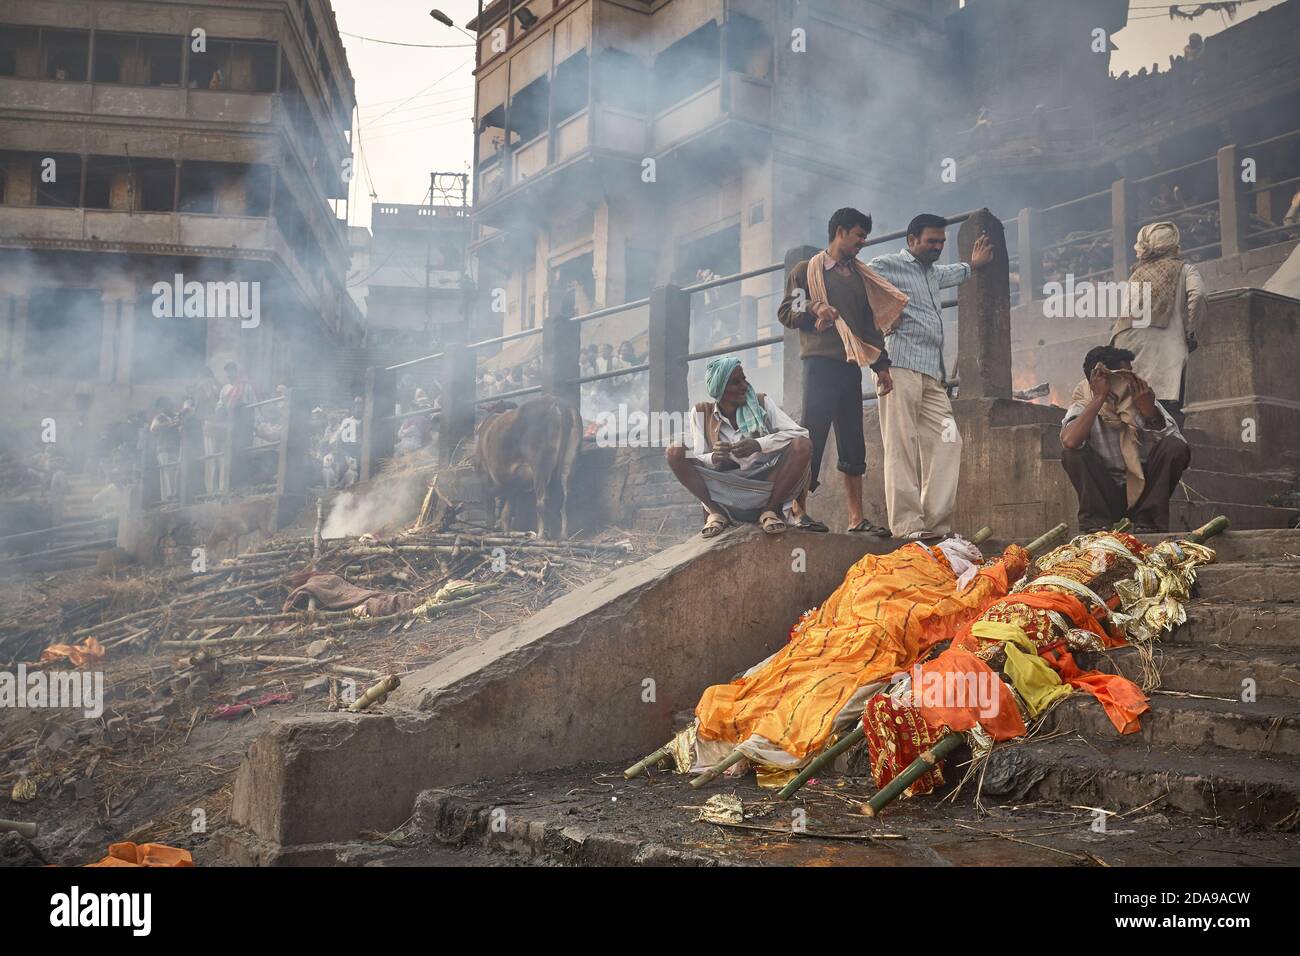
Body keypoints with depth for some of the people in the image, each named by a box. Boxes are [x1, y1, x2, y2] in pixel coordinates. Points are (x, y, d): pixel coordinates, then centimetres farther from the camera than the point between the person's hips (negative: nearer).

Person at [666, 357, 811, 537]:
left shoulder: (761, 403, 1)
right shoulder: (701, 413, 3)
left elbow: (800, 433, -10)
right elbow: (698, 458, -3)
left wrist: (758, 444, -25)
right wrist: (713, 458, -28)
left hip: (764, 486, 0)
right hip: (723, 489, 0)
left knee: (802, 446, -24)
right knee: (675, 453, -18)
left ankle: (770, 511, -10)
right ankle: (716, 512, -7)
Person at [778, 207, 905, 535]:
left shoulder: (861, 277, 23)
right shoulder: (806, 270, 7)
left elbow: (870, 324, 23)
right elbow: (785, 312, 2)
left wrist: (881, 365, 16)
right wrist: (814, 307, -17)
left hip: (851, 365, 6)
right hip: (820, 362, -6)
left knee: (853, 443, 3)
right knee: (814, 434, -11)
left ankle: (856, 518, 4)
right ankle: (798, 510, -5)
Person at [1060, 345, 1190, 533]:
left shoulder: (1142, 398, -3)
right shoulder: (1084, 405, -8)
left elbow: (1176, 441, -12)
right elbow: (1069, 441, -33)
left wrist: (1150, 413, -26)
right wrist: (1099, 398, -26)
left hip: (1144, 491, 2)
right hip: (1105, 494, -2)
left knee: (1175, 447, -20)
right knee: (1072, 452, -24)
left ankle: (1147, 520, -12)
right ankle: (1094, 522, -16)